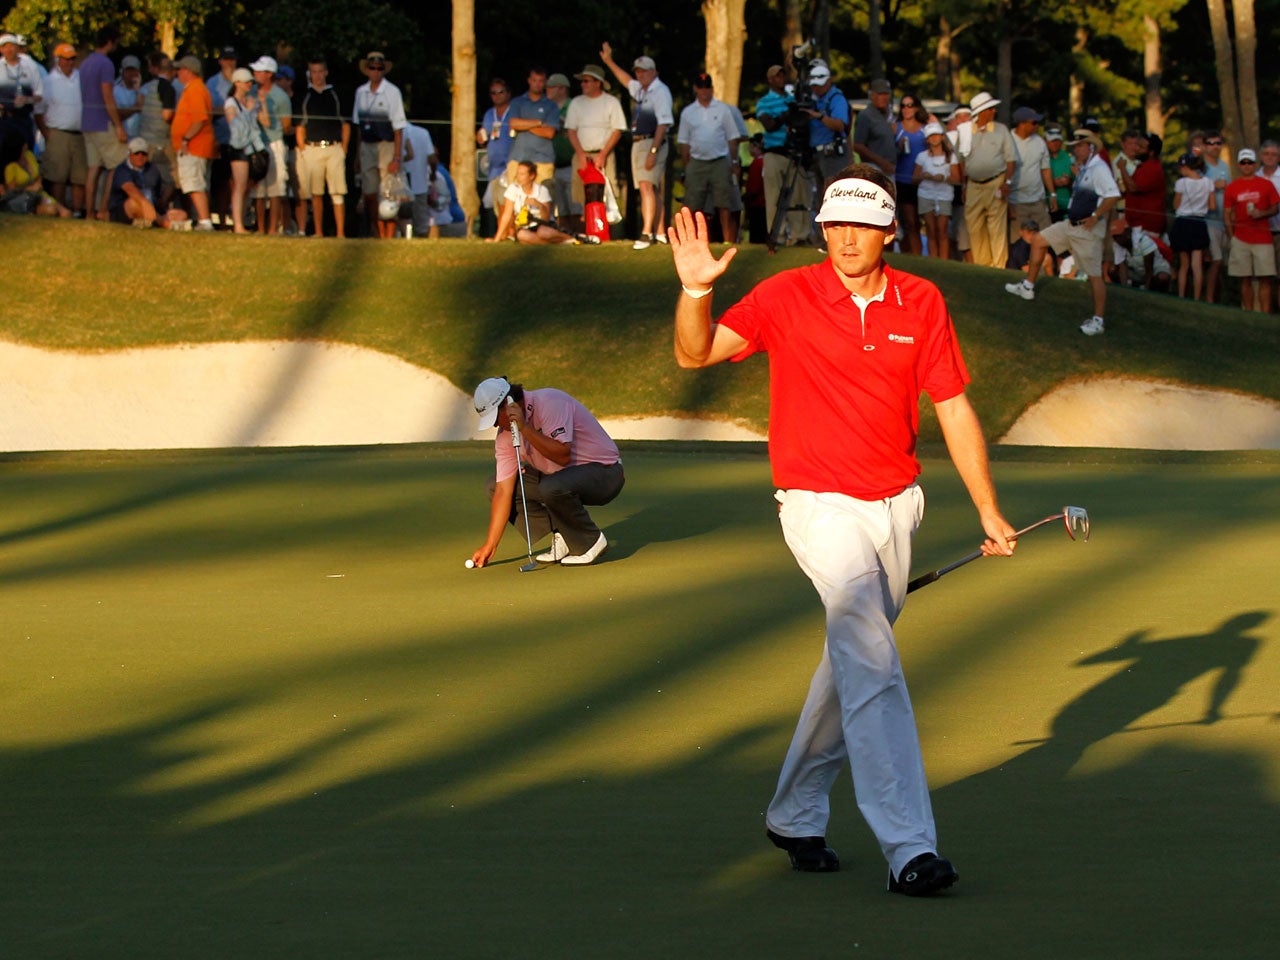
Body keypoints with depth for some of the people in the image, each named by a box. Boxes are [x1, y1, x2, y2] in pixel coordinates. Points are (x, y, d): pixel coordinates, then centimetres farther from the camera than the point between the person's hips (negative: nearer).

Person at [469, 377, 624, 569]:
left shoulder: (549, 403, -24)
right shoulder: (505, 434, -2)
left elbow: (563, 456, -34)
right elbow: (503, 491, -4)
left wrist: (525, 428, -33)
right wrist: (489, 546, -8)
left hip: (604, 470, -8)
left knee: (552, 488, -38)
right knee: (495, 486, 0)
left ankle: (590, 541, -12)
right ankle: (561, 537, 1)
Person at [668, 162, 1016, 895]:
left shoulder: (921, 303, 1)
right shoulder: (788, 297, -7)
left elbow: (954, 408, 6)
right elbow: (697, 353, -9)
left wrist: (989, 510, 5)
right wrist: (696, 290, -28)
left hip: (896, 505, 5)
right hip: (822, 505, -5)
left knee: (850, 664, 15)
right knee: (873, 664, -18)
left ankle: (796, 816, 32)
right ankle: (909, 848, -24)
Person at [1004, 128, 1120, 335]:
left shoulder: (1099, 169, -18)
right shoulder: (1084, 169, 12)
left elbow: (1113, 195, -29)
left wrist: (1095, 216, -25)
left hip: (1088, 228, -11)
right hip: (1072, 224, 11)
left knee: (1094, 274, -6)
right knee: (1038, 240, 17)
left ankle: (1098, 320, -1)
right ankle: (1028, 286, 27)